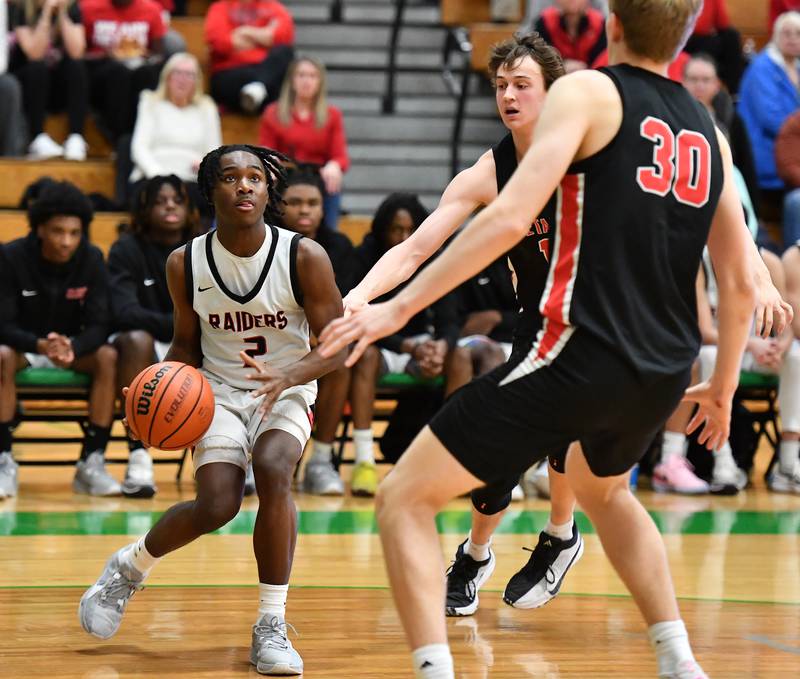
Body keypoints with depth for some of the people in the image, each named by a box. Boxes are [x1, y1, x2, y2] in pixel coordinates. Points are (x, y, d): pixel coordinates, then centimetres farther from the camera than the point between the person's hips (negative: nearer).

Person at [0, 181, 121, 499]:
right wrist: (41, 346, -42)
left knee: (109, 357, -28)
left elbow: (98, 326, -15)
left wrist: (72, 349, -39)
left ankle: (92, 463, -24)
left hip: (74, 345, 2)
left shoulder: (92, 260, -13)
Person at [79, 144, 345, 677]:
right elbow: (186, 344, 8)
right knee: (218, 504, -21)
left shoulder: (304, 257, -14)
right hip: (219, 391, 1)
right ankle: (128, 568, 12)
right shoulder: (186, 264, -7)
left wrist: (287, 376, -31)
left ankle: (272, 625, -20)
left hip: (287, 392, -1)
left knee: (272, 469, -32)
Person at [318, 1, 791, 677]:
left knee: (404, 500, 2)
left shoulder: (589, 92, -4)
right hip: (664, 376, 7)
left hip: (580, 359, -7)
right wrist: (722, 387, 30)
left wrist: (398, 307, -14)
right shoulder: (709, 131, 14)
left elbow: (510, 218, -16)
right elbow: (742, 284, 15)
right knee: (603, 489, 38)